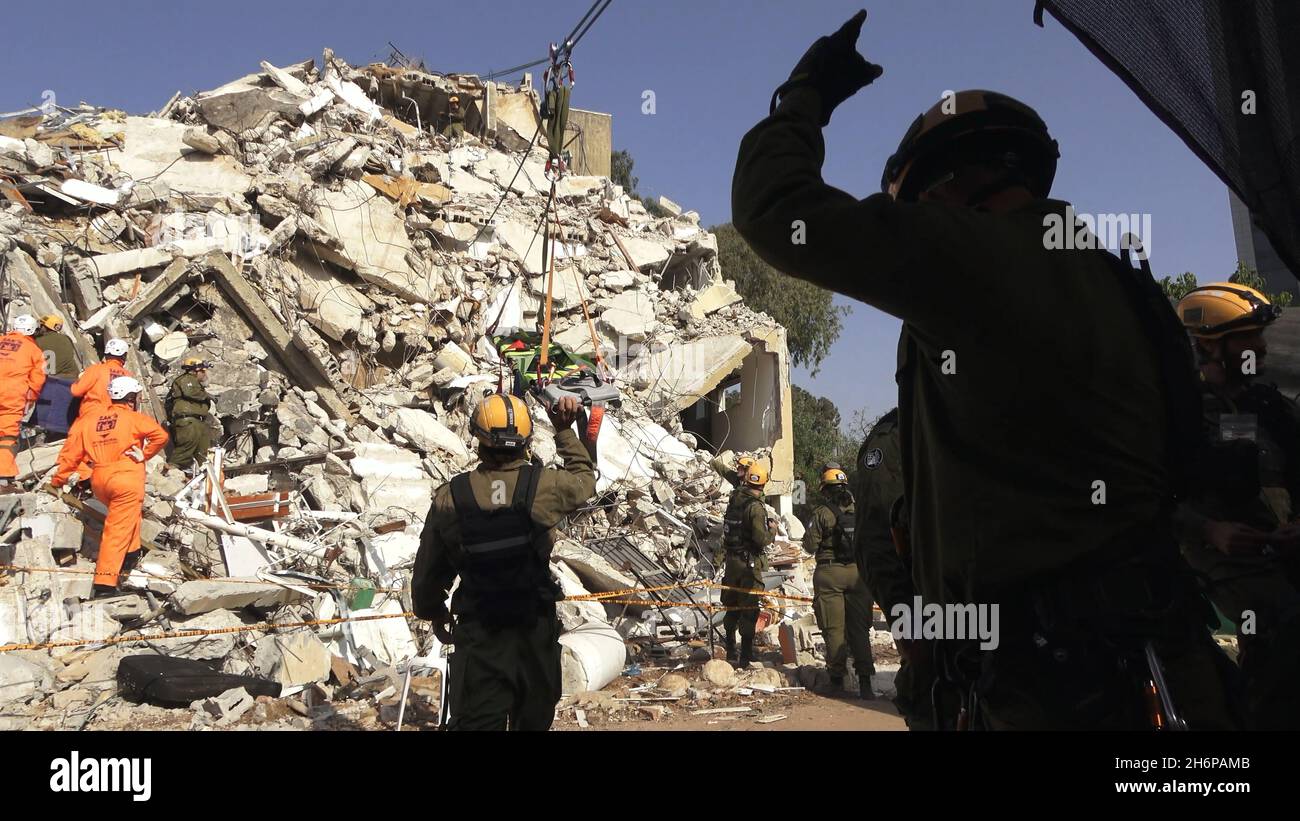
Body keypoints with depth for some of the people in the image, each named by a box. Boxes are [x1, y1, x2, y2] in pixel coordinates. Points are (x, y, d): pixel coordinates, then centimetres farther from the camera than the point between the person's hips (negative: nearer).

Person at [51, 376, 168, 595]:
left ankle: (131, 553, 36)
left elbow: (72, 451, 15)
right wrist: (144, 454, -3)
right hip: (126, 479, -6)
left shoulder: (89, 420, 15)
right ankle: (105, 583, -11)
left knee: (131, 512, 33)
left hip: (99, 480, 6)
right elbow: (161, 435, -15)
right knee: (118, 529, -6)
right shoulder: (134, 418, 0)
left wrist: (59, 479, 24)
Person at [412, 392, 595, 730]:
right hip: (536, 631, 1)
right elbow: (584, 479, 11)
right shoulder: (543, 486, -13)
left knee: (477, 721, 8)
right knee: (534, 718, 21)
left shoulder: (449, 498, -9)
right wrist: (565, 431, 18)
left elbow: (427, 573, 1)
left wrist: (433, 613, 19)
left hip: (478, 636, 0)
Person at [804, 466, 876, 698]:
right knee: (859, 628, 7)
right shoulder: (859, 512, 3)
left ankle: (837, 678, 8)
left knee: (834, 629, 5)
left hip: (830, 574, -3)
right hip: (857, 572, 3)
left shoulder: (821, 513, -8)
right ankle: (864, 681, 2)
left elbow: (810, 545, -8)